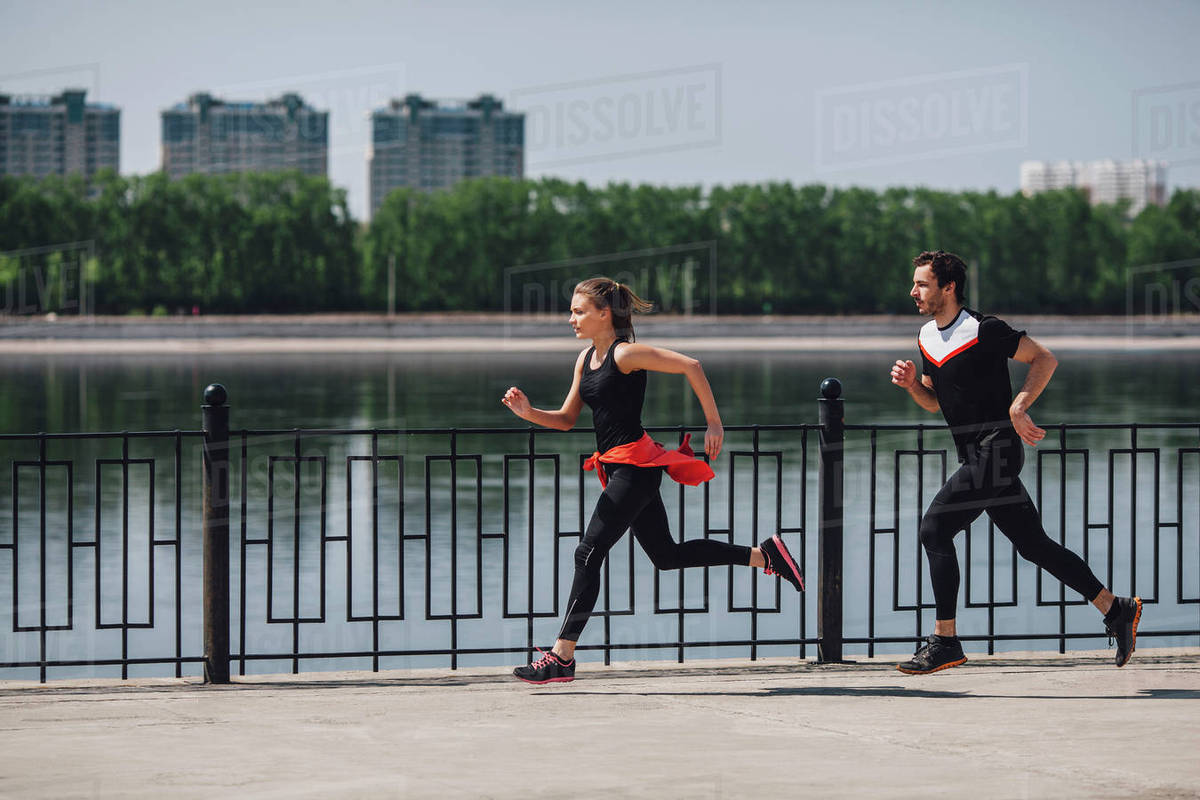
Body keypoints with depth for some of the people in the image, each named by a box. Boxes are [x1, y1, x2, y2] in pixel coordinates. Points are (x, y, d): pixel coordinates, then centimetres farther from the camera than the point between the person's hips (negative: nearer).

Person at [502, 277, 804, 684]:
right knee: (666, 555, 15)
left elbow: (690, 366, -16)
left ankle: (562, 657, -8)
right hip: (619, 470, 10)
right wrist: (528, 412, -1)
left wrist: (714, 424, -15)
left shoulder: (625, 353, -13)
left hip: (635, 466, -10)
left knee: (588, 555, -11)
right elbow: (567, 419, 17)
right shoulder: (586, 358, 13)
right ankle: (763, 555, 24)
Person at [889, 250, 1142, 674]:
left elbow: (1045, 359, -7)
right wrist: (911, 384, 3)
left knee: (934, 528, -15)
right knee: (1034, 544, 10)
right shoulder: (927, 337, 13)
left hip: (997, 446, -9)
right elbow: (934, 402, 23)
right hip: (976, 456, 9)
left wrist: (1018, 407, -17)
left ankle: (944, 642, -11)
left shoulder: (983, 330, -12)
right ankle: (1116, 610, 18)